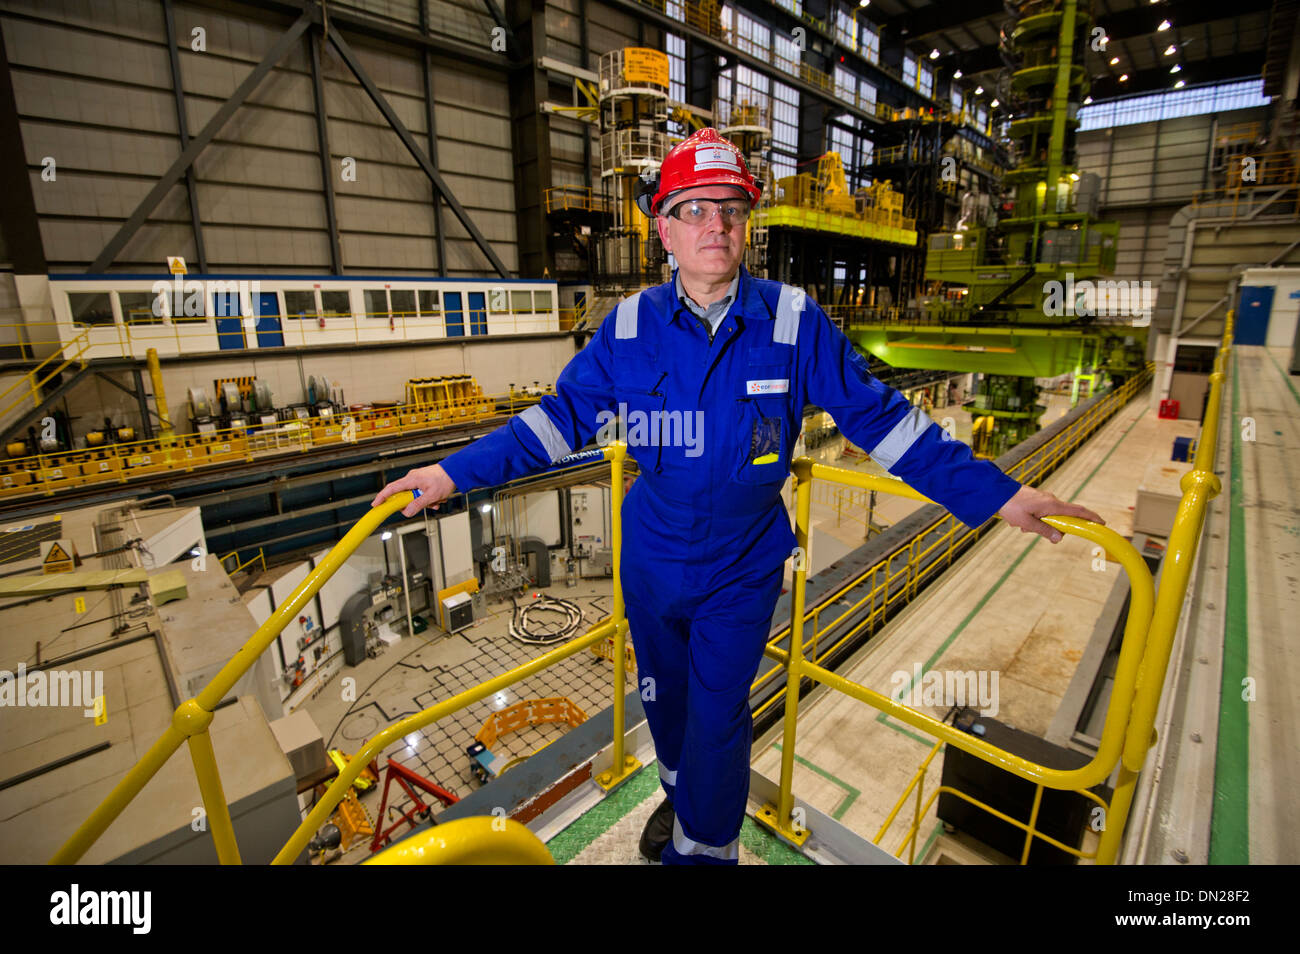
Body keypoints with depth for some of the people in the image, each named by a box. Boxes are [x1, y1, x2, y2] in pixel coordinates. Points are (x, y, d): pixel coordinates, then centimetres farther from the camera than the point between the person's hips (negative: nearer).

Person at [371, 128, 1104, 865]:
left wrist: (994, 492, -10)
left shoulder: (795, 322, -13)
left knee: (717, 717, 7)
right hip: (652, 557, 3)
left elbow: (878, 417, -8)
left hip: (744, 566, -2)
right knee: (665, 695, 24)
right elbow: (563, 416, -3)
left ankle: (701, 847, 39)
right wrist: (458, 472, -8)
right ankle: (681, 795, 57)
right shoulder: (630, 326, -9)